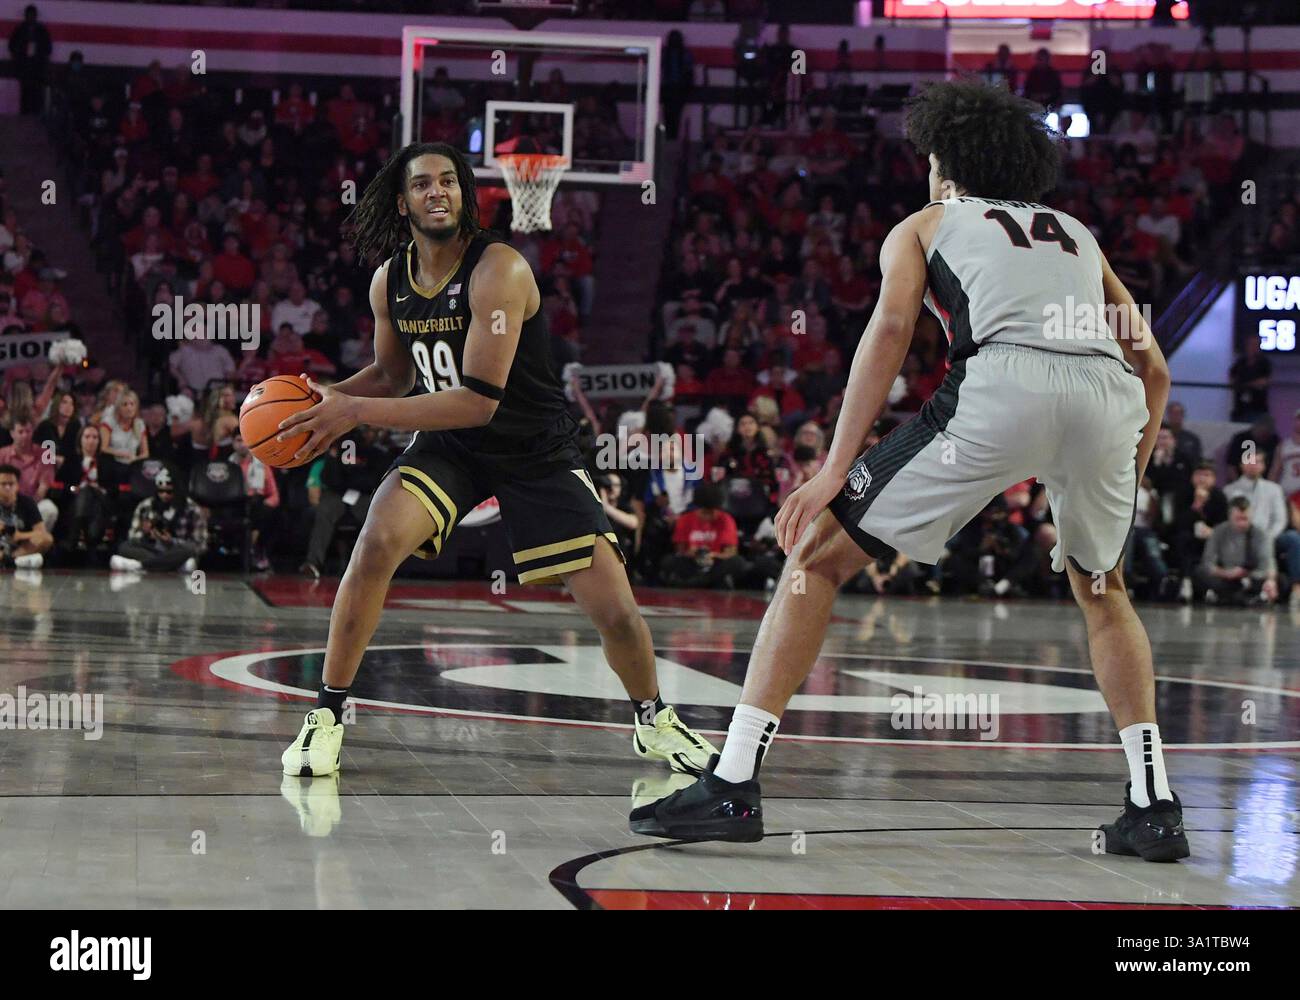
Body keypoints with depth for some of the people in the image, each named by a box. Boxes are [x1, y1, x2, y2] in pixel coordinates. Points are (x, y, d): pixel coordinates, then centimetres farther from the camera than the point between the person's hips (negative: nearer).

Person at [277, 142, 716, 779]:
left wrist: (356, 411, -30)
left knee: (615, 612, -9)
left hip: (537, 451, -4)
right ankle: (326, 717, -11)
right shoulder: (389, 280, -4)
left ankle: (654, 721, 23)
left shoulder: (497, 269, -25)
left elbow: (479, 400, -31)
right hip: (449, 444, 4)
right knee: (377, 542, -25)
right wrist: (328, 397, -7)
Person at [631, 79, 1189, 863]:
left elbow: (892, 325, 5)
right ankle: (1154, 806, 22)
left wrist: (837, 468, -1)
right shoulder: (1077, 234, 37)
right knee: (1102, 590, 31)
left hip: (1002, 383, -4)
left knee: (819, 555, 7)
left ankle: (733, 786, -1)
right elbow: (1154, 369, 29)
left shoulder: (925, 224, 26)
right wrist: (1126, 479, 41)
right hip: (1110, 393, 4)